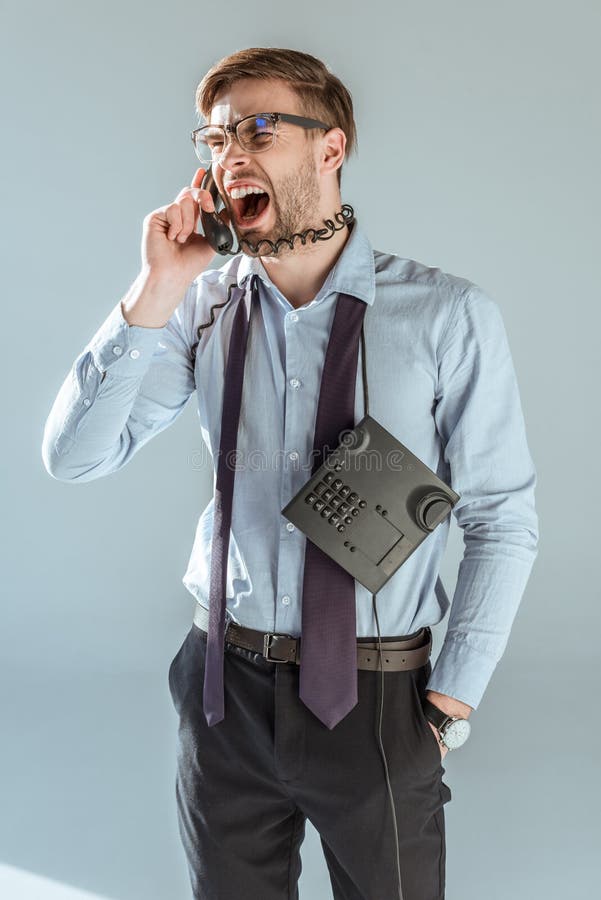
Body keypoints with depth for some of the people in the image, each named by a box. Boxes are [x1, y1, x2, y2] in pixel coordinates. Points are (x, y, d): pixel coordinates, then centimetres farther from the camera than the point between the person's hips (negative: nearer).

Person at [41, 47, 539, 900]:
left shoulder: (449, 315, -11)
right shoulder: (204, 307, -1)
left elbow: (503, 523, -7)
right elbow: (73, 456, -7)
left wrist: (449, 706, -7)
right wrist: (156, 294, -16)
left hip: (375, 701, -2)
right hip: (226, 684, 3)